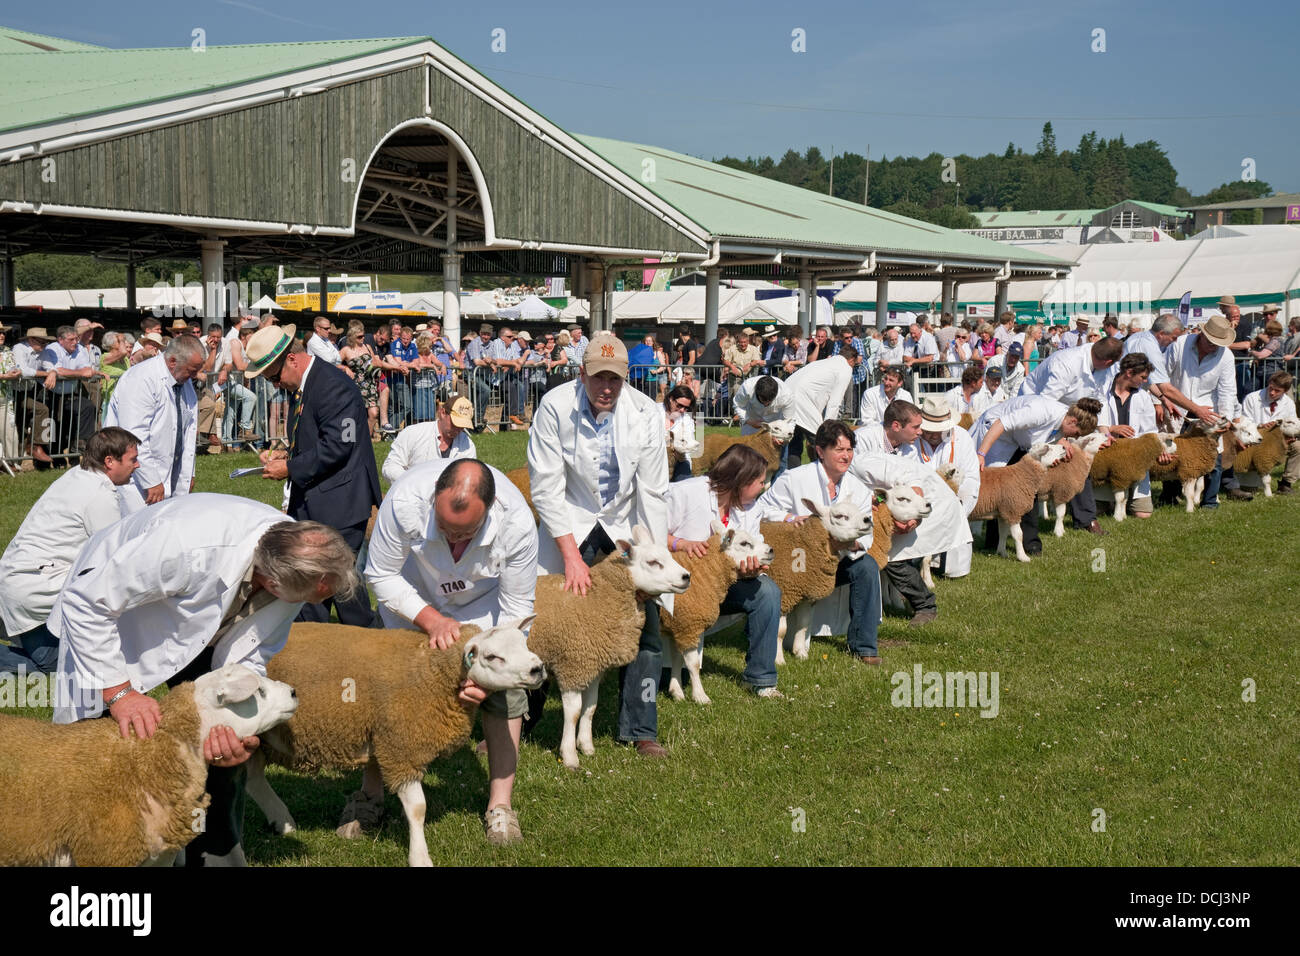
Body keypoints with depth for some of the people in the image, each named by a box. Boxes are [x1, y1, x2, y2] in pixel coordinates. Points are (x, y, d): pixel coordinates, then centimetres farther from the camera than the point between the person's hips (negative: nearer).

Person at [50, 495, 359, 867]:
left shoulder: (295, 566, -25)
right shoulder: (184, 545, -45)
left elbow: (249, 656, -14)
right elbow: (86, 602, -33)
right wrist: (117, 692, -35)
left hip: (199, 632, 5)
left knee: (227, 752, 0)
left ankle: (217, 856, 20)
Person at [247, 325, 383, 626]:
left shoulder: (333, 385, -18)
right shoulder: (301, 386, 13)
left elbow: (336, 446, -23)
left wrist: (290, 468, -16)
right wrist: (286, 455, 7)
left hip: (339, 502, -10)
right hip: (308, 505, 10)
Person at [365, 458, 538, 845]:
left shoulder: (517, 522, -37)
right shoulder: (406, 499, -39)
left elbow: (516, 609, -23)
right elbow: (380, 575, -22)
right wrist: (431, 619, -34)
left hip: (485, 597, 0)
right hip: (415, 595, 0)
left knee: (507, 686, -11)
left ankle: (500, 804, 2)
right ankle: (371, 791, 14)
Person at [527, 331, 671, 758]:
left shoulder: (646, 414, -14)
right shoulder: (555, 407, -18)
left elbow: (652, 493, -9)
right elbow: (546, 488, -15)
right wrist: (571, 556, -19)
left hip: (625, 526, 2)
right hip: (570, 526, -1)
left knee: (645, 622, -7)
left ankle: (640, 730, 7)